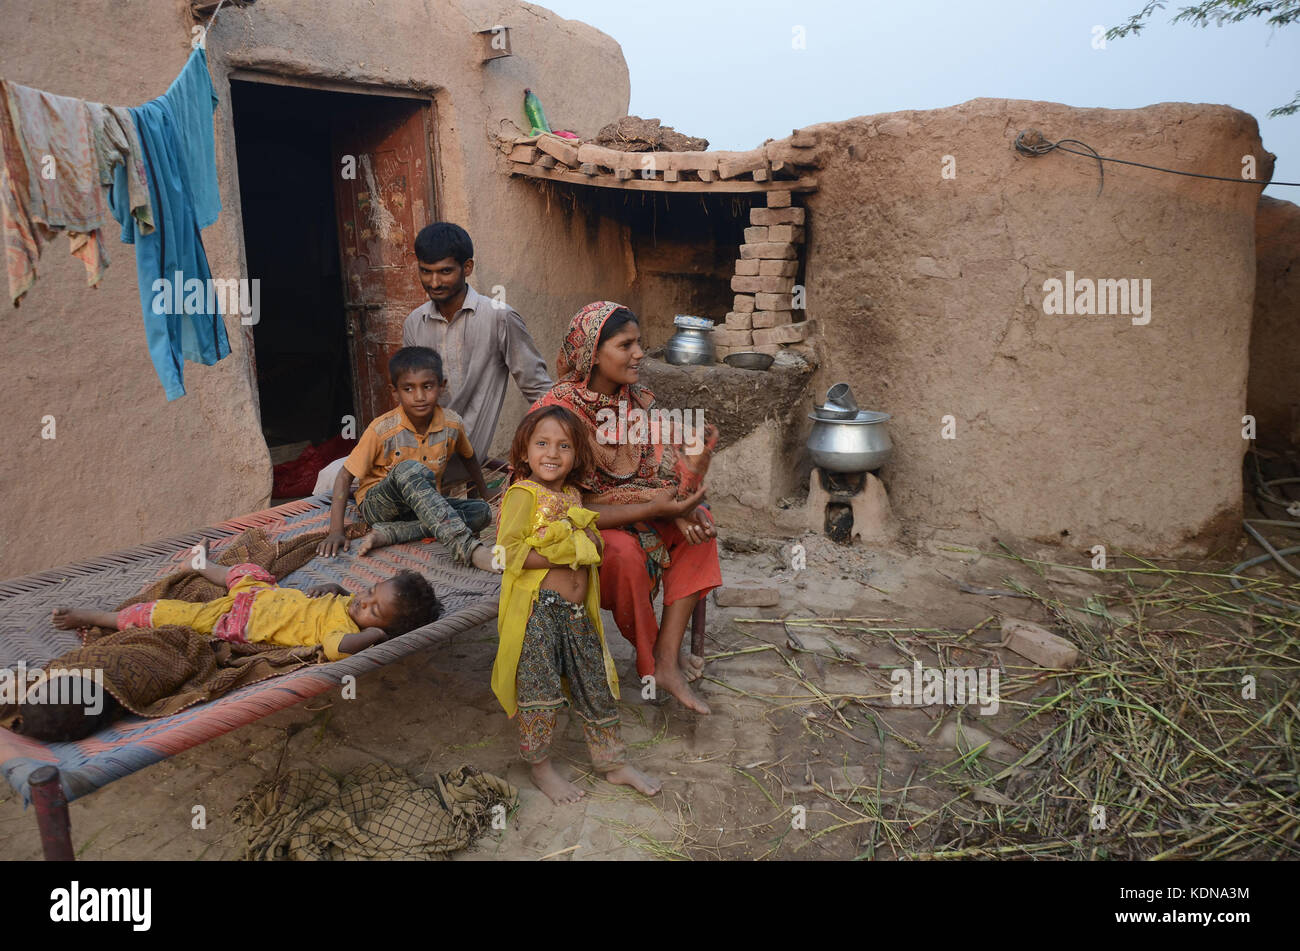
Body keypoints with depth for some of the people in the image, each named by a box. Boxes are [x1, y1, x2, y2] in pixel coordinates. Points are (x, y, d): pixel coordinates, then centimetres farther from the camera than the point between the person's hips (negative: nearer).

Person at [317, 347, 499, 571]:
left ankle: (387, 533, -27)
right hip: (377, 505, -5)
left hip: (424, 506, 5)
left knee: (482, 512, -21)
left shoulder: (452, 424, -8)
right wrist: (336, 531, -21)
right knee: (410, 470, -36)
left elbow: (469, 457, 14)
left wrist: (485, 495, 23)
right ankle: (467, 548, -48)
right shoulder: (382, 429, -18)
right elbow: (345, 476, -13)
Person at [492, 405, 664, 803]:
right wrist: (563, 556, -17)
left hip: (577, 610, 8)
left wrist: (587, 542, 0)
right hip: (538, 609, -7)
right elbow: (508, 550, -20)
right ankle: (540, 766, 21)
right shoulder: (523, 494, -9)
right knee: (540, 690, -2)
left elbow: (590, 539, 24)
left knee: (596, 685, 14)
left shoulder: (572, 495, 14)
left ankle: (614, 763, 29)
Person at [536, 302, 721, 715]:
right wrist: (658, 507, -31)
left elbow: (661, 473, -3)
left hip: (630, 517, 7)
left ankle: (667, 658, -12)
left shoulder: (638, 401, -1)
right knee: (625, 550, -34)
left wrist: (682, 509, -27)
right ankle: (649, 658, -6)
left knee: (701, 523, -9)